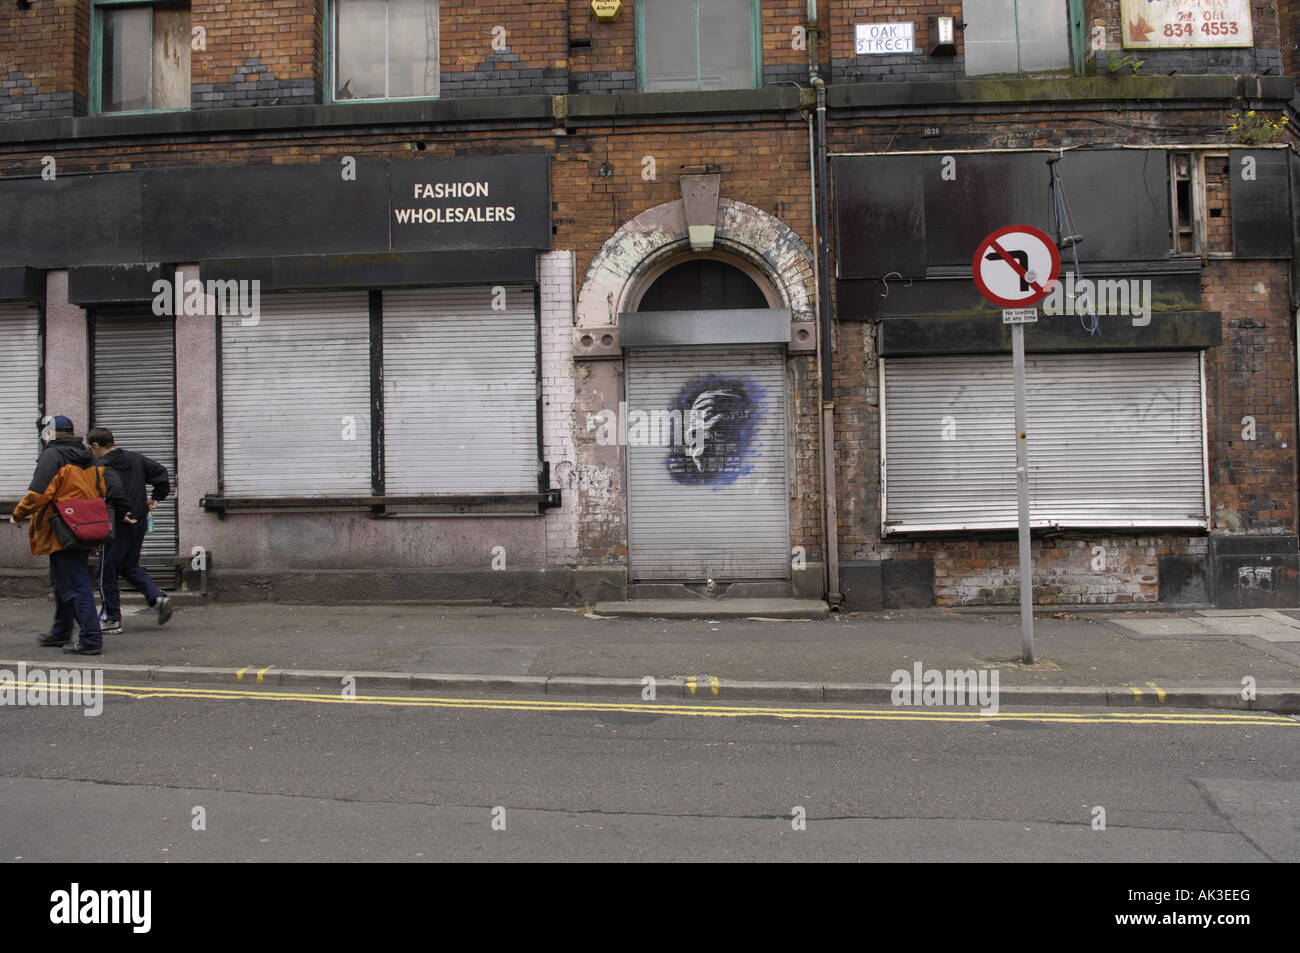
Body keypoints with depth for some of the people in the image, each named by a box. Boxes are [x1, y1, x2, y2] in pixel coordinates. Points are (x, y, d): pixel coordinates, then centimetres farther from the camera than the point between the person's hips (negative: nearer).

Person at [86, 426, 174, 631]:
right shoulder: (135, 458, 8)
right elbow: (160, 472, 7)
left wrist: (120, 515, -17)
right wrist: (156, 497, 9)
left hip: (117, 526, -7)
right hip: (140, 522, 7)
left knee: (107, 573, 6)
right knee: (131, 567, 20)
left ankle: (111, 619, 12)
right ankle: (158, 597, 0)